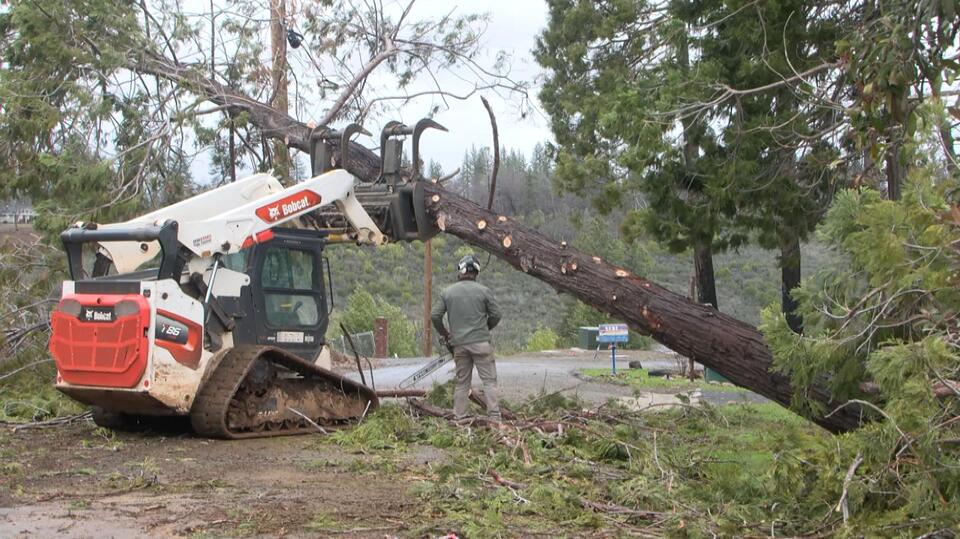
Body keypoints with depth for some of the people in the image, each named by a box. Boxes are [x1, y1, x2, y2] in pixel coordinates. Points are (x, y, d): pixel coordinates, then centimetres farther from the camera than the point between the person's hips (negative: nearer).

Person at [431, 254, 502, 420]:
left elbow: (434, 315, 1)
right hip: (481, 343, -3)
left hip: (459, 344, 3)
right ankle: (495, 417, -6)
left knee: (462, 383, 11)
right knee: (489, 381, 0)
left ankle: (459, 418, 10)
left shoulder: (447, 292, 4)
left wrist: (444, 333, 16)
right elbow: (495, 315, 2)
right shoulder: (484, 291, -1)